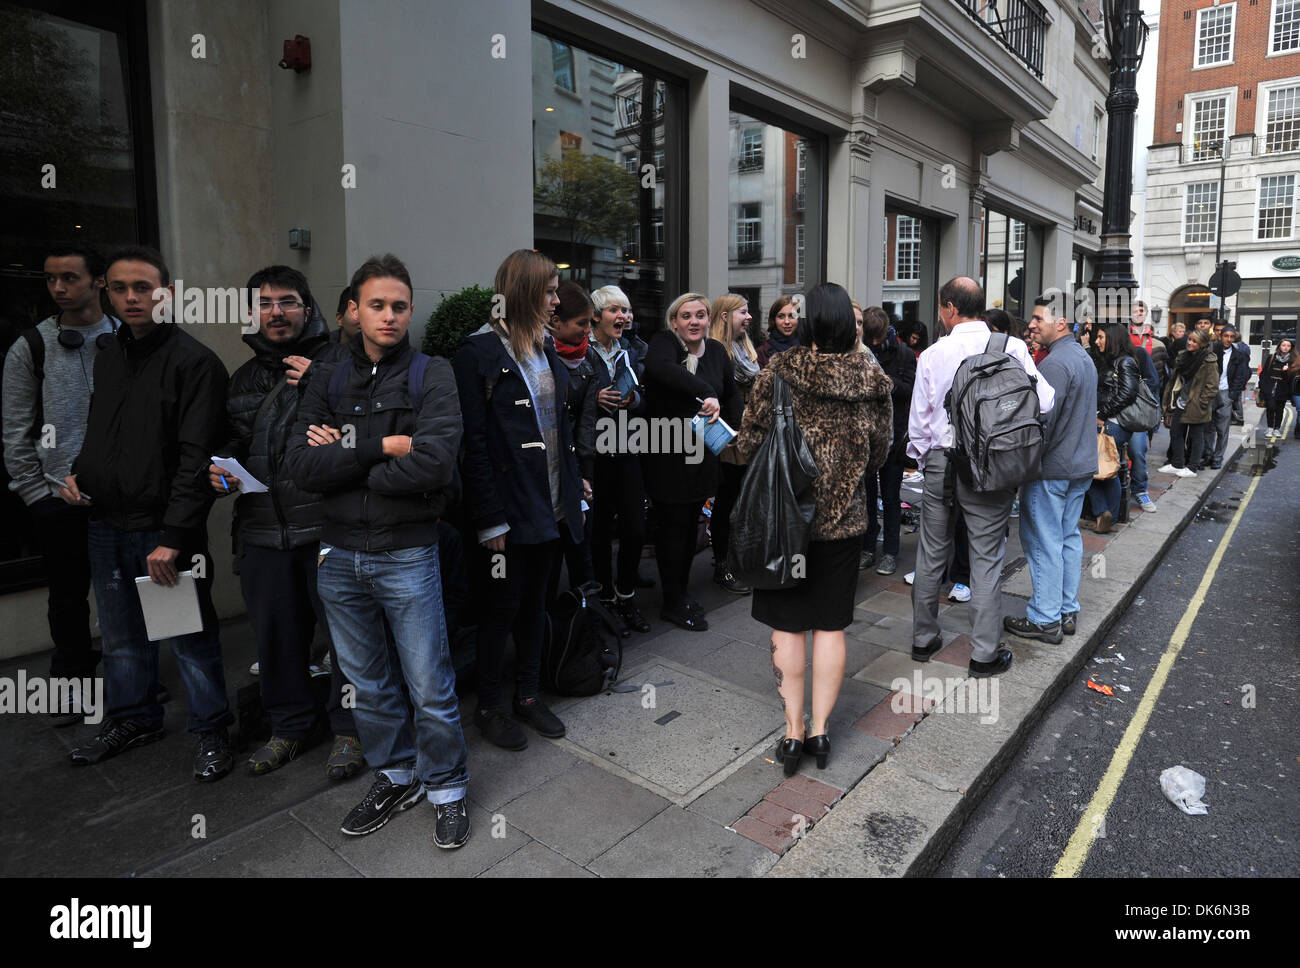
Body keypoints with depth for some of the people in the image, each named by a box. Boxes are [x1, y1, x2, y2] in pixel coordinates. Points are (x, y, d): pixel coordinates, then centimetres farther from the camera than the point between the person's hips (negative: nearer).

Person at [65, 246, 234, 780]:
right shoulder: (108, 359, 13)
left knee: (190, 636, 2)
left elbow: (196, 457, -18)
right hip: (106, 525, 8)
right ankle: (132, 718, 38)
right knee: (121, 636, 19)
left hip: (165, 530, -7)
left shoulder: (194, 361, -12)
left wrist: (173, 536, -22)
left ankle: (211, 730, 18)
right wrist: (79, 473, 6)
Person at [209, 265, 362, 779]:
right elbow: (231, 441, 29)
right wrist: (221, 469, 8)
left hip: (326, 526, -6)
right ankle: (291, 724, 33)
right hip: (262, 529, 6)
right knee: (275, 633, 15)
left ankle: (349, 728, 20)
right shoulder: (244, 378, 18)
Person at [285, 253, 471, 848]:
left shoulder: (431, 376, -6)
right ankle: (395, 776, 39)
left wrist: (343, 459, -12)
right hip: (339, 554, 4)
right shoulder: (328, 382, 5)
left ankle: (446, 789, 27)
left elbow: (433, 465, -22)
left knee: (430, 687, 5)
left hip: (407, 555, -4)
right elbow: (299, 467, -8)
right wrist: (382, 447, -17)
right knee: (366, 682, 18)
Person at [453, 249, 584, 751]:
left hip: (550, 503, 7)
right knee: (503, 605, 5)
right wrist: (490, 519, -17)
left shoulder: (545, 347, 13)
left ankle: (528, 694, 31)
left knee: (535, 600, 16)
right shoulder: (480, 351, -11)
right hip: (510, 506, -7)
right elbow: (474, 442, -15)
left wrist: (572, 489, 8)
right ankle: (488, 705, 24)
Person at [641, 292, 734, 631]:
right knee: (672, 525, 0)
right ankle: (673, 603, 13)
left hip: (701, 453, 6)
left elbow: (729, 393, 24)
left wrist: (718, 421, 14)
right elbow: (661, 367, -35)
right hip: (666, 454, -6)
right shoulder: (663, 342, -9)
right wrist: (705, 393, -41)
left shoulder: (716, 350, 8)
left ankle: (680, 592, 30)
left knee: (689, 524, 14)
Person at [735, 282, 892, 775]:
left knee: (787, 625, 9)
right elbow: (880, 450, 7)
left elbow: (750, 441, -8)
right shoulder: (871, 376, -2)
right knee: (830, 626, 12)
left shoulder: (779, 371, -12)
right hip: (844, 516, 3)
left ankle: (793, 731, 16)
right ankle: (820, 730, 20)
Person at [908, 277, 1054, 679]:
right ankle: (985, 653, 14)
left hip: (941, 463, 1)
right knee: (987, 558, 6)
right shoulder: (1013, 348, -7)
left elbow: (918, 418, 1)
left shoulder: (933, 354, -4)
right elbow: (1045, 401, -7)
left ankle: (923, 639, 25)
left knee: (931, 554, 13)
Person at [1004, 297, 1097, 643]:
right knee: (1069, 537, 15)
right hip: (1082, 463, 10)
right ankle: (1068, 612, 24)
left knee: (1044, 542, -2)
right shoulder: (1085, 358, 13)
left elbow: (1042, 420, -23)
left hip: (1052, 467, -10)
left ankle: (1045, 620, 6)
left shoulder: (1055, 363, -20)